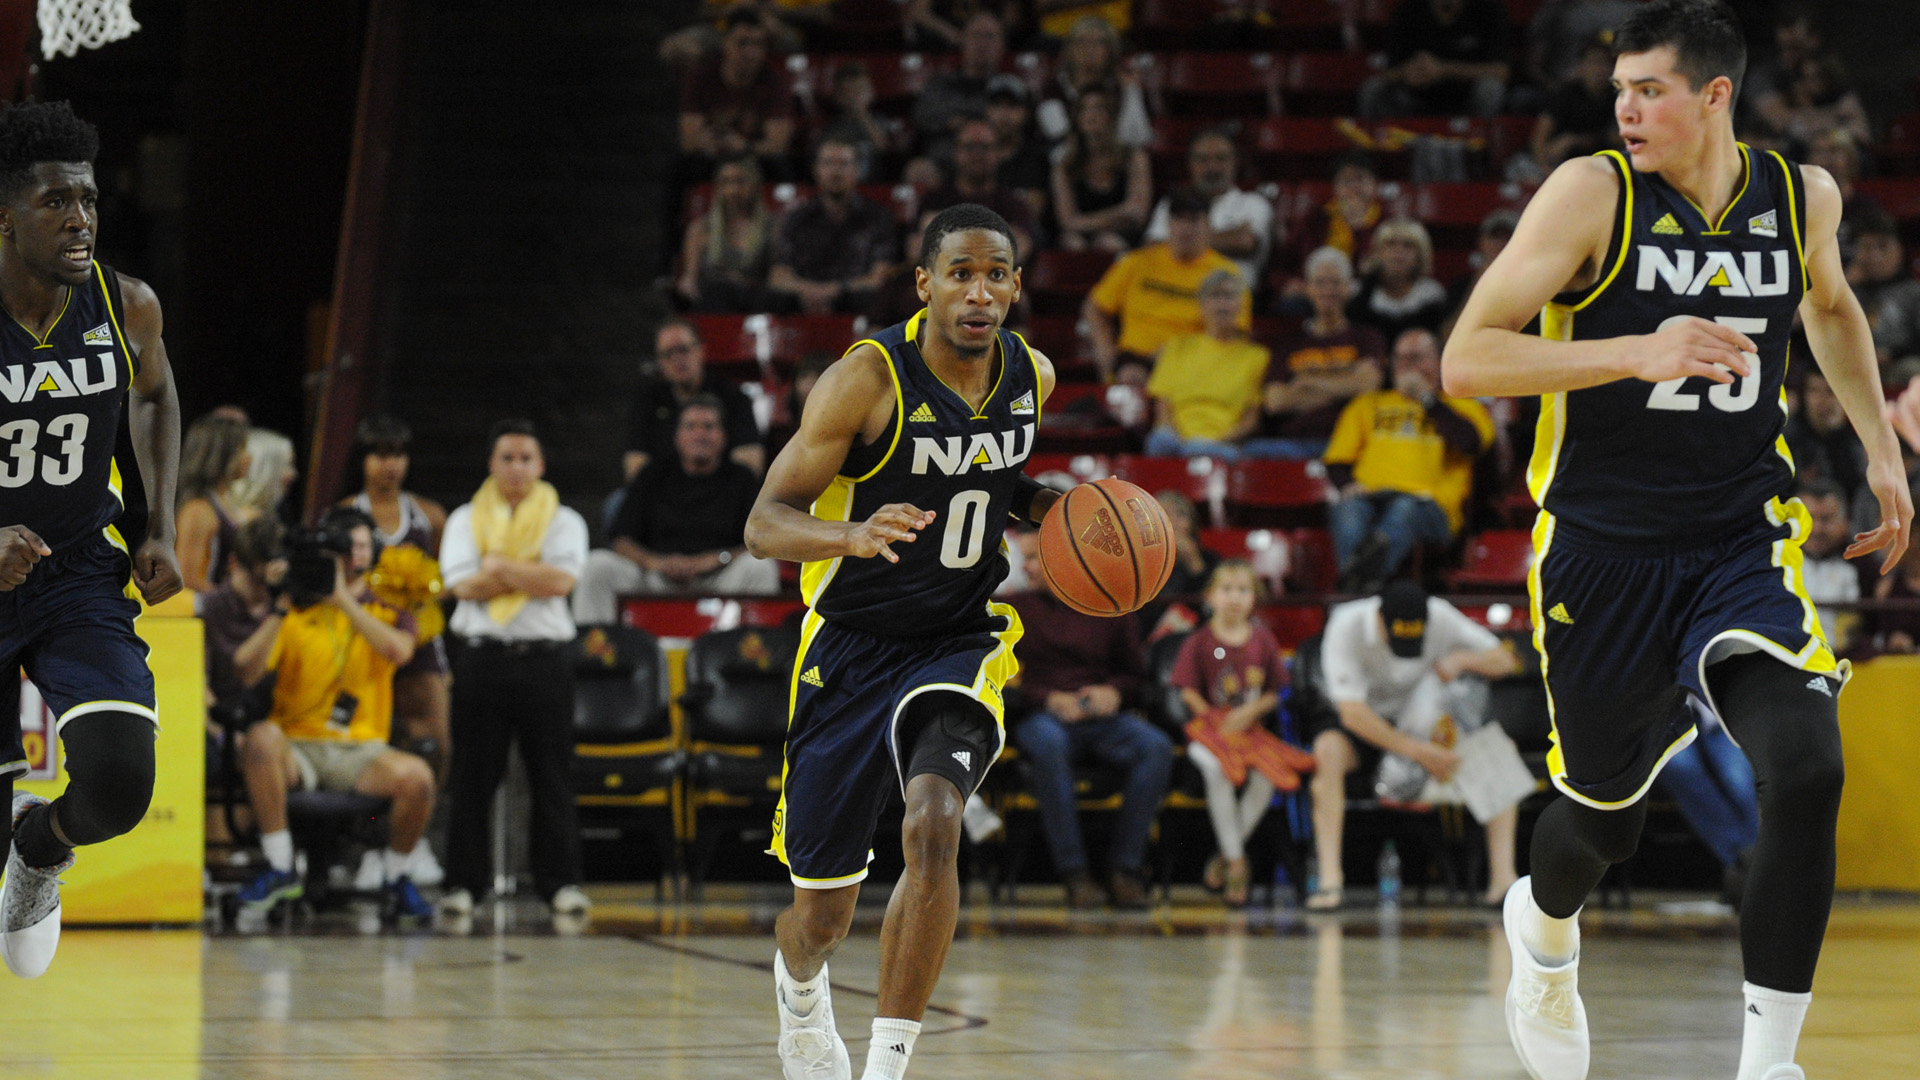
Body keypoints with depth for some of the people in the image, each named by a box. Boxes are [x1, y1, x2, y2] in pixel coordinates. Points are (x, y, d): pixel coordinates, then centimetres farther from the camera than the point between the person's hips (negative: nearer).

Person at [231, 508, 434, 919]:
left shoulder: (388, 612, 12)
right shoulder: (295, 613, 9)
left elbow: (399, 651, -14)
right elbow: (246, 672, -6)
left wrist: (344, 600, -15)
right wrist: (283, 607, -13)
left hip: (360, 750, 1)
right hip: (296, 749, -1)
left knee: (416, 775, -30)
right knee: (261, 737, -35)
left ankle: (398, 877, -2)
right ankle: (279, 868, -23)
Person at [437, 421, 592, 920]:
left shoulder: (563, 521, 9)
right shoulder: (466, 520, 11)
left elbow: (561, 580, -9)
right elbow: (464, 585, -5)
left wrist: (498, 566, -6)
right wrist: (532, 575, -6)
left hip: (544, 658, 0)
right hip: (481, 658, 1)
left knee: (553, 777, 0)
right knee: (474, 776, 1)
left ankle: (561, 882, 4)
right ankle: (464, 883, 6)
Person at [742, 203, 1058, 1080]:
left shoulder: (1032, 377, -2)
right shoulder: (867, 380, -18)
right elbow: (764, 524, -18)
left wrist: (1053, 509, 0)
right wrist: (853, 533, -39)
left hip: (960, 641, 2)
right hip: (851, 648, -2)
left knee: (933, 827, -29)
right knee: (822, 916, 7)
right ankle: (799, 981, 47)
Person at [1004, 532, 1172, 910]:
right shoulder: (1018, 609, 10)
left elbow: (1136, 675, 16)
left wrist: (1114, 692, -7)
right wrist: (1051, 700, -14)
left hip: (1104, 720, 2)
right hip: (1042, 718, -2)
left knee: (1157, 747, -30)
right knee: (1048, 743, -40)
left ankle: (1124, 868, -24)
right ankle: (1073, 871, -35)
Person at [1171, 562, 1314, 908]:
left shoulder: (1263, 640, 10)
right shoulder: (1199, 642, 4)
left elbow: (1277, 692, 8)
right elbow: (1188, 692, 0)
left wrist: (1252, 710, -11)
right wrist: (1215, 722, -13)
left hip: (1253, 729, 2)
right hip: (1210, 728, -2)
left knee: (1268, 774, -32)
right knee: (1215, 767, -38)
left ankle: (1226, 855, -17)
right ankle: (1236, 861, -28)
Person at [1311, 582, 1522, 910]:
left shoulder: (1440, 617, -17)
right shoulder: (1347, 627, -26)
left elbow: (1504, 661, -8)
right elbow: (1352, 713, -31)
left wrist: (1463, 660, -30)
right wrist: (1418, 752, -36)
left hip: (1422, 722, 3)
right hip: (1368, 727, -3)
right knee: (1328, 749, -37)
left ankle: (1503, 878, -22)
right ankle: (1330, 879, -37)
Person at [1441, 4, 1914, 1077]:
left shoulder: (1802, 196, 0)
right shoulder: (1592, 193, -13)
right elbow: (1465, 360, -19)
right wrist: (1639, 353, -30)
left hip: (1743, 544, 2)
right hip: (1603, 552, -2)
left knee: (1808, 768, -22)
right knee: (1607, 816, 11)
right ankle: (1544, 929, 50)